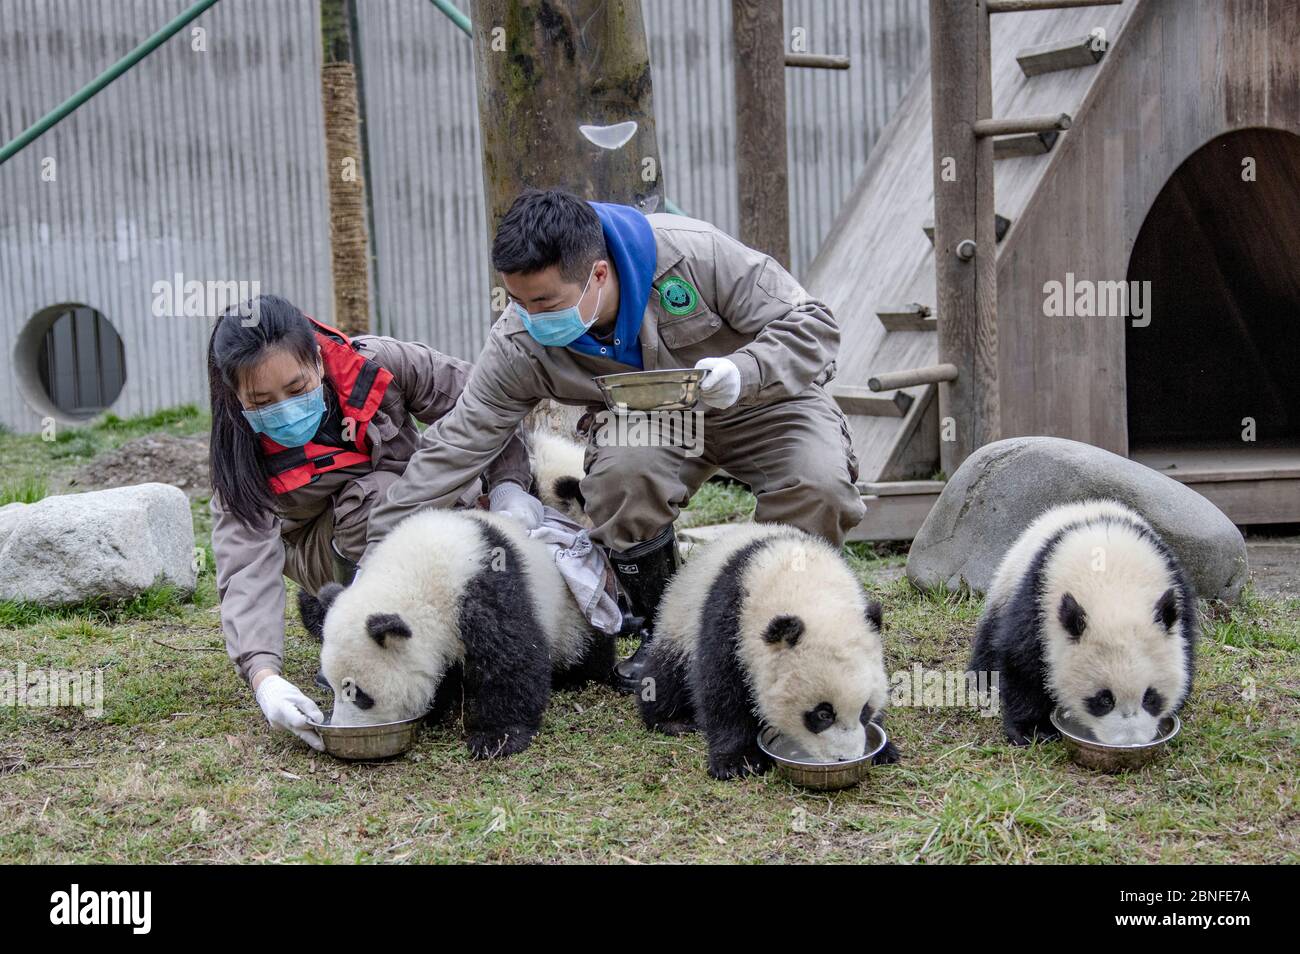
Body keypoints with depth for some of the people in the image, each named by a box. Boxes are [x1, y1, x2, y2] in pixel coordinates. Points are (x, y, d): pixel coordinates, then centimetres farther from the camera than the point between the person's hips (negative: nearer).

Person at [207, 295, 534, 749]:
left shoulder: (376, 366, -24)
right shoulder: (243, 459, -24)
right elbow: (246, 572, -33)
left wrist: (508, 485, -19)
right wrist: (263, 674, -48)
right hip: (328, 556, -2)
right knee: (372, 500, -36)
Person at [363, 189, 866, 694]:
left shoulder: (693, 253, -31)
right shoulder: (518, 345, -22)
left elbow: (812, 324, -22)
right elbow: (454, 445, -18)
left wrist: (743, 373, -41)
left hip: (760, 400, -1)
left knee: (818, 486, -31)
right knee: (622, 473, -34)